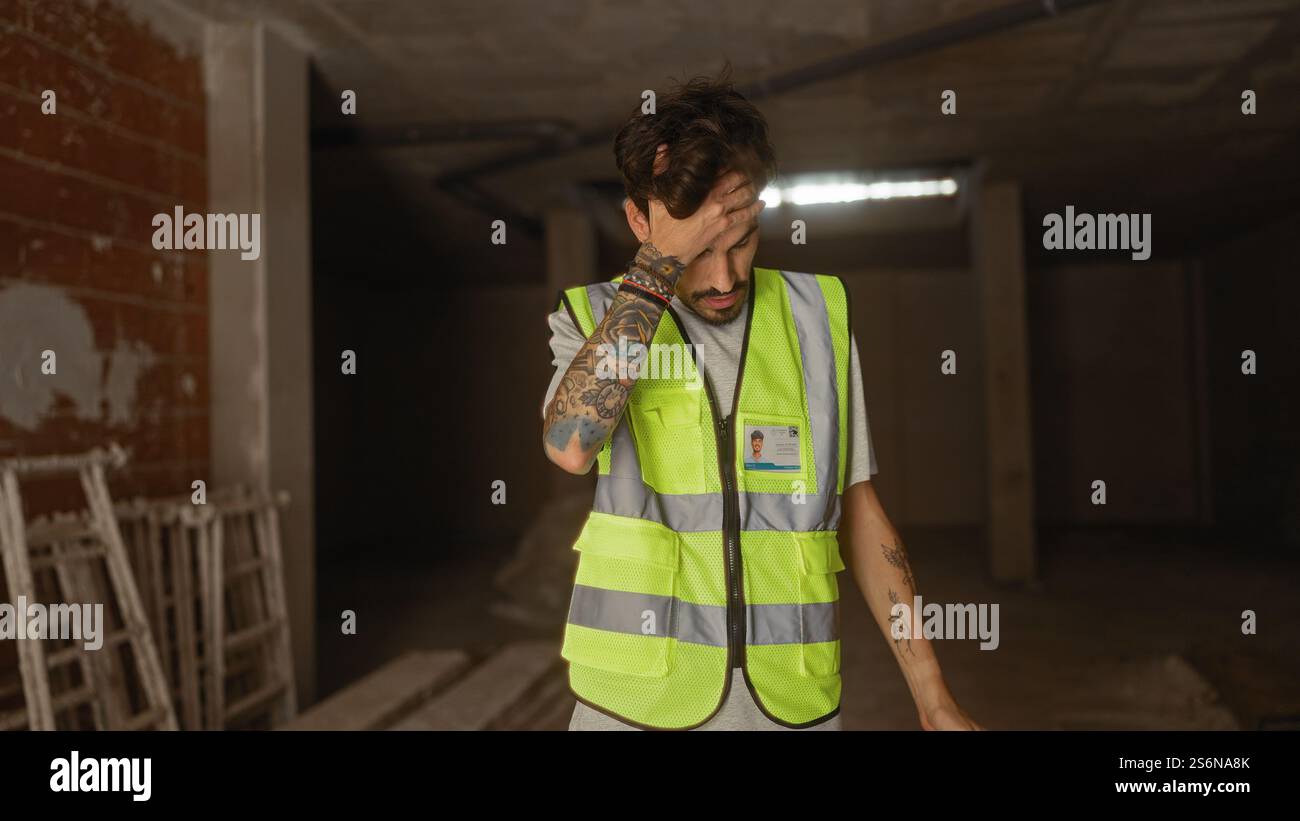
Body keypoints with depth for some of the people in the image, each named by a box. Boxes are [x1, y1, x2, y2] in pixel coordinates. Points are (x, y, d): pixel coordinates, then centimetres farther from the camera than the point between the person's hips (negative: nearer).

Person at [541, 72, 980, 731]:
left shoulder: (818, 318, 0)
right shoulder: (592, 320, -5)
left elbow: (857, 513, 5)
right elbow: (571, 446, -26)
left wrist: (933, 699, 4)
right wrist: (662, 262, -24)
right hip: (636, 701, -2)